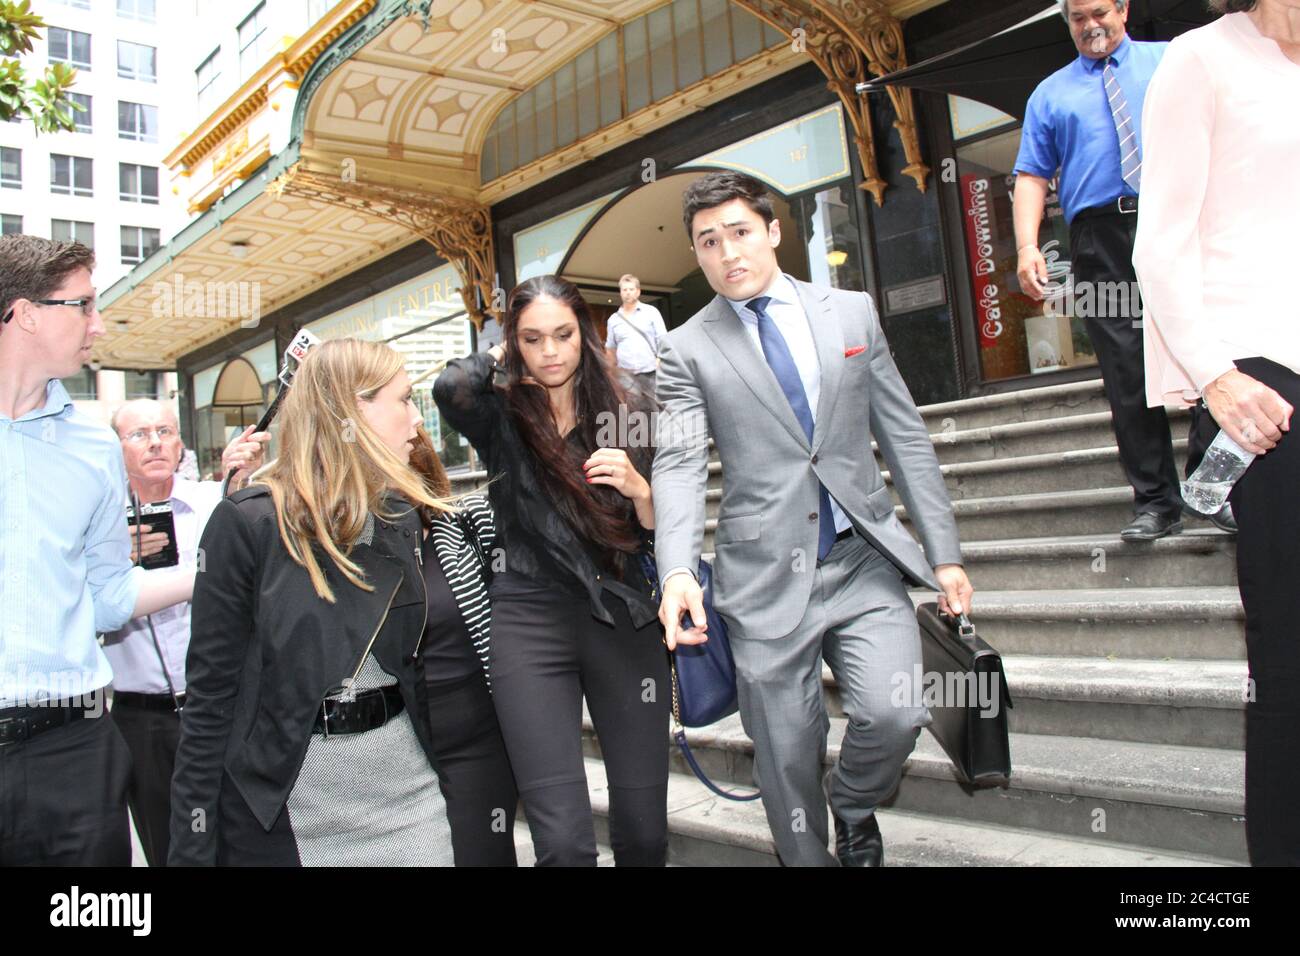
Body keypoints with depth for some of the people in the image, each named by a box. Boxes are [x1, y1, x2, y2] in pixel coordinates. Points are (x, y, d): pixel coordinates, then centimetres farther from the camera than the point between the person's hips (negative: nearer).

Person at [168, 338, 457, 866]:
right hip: (282, 800, -4)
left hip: (403, 780, 5)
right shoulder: (248, 522, -12)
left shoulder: (403, 513, 4)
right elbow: (210, 692, -10)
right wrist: (192, 847, -10)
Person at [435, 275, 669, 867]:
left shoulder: (628, 411, 8)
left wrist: (638, 488, -12)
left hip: (623, 618, 2)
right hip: (531, 623, -1)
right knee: (564, 841, -10)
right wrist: (499, 354, 1)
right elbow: (451, 388, -19)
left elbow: (660, 529, 10)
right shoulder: (501, 417, 4)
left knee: (644, 831, 4)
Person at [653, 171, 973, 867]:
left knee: (895, 715, -15)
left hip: (864, 558, 2)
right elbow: (678, 465, -8)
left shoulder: (853, 312, 9)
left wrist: (944, 553, 6)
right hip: (766, 575, -1)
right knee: (786, 763, 4)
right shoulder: (687, 350, 3)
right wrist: (677, 571, -25)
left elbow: (904, 437, 10)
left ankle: (853, 804, 19)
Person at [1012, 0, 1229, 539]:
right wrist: (1027, 246, -6)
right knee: (1126, 372, -2)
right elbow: (1032, 175, 10)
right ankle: (1156, 500, 5)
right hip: (1101, 239, 1)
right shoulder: (1050, 94, 19)